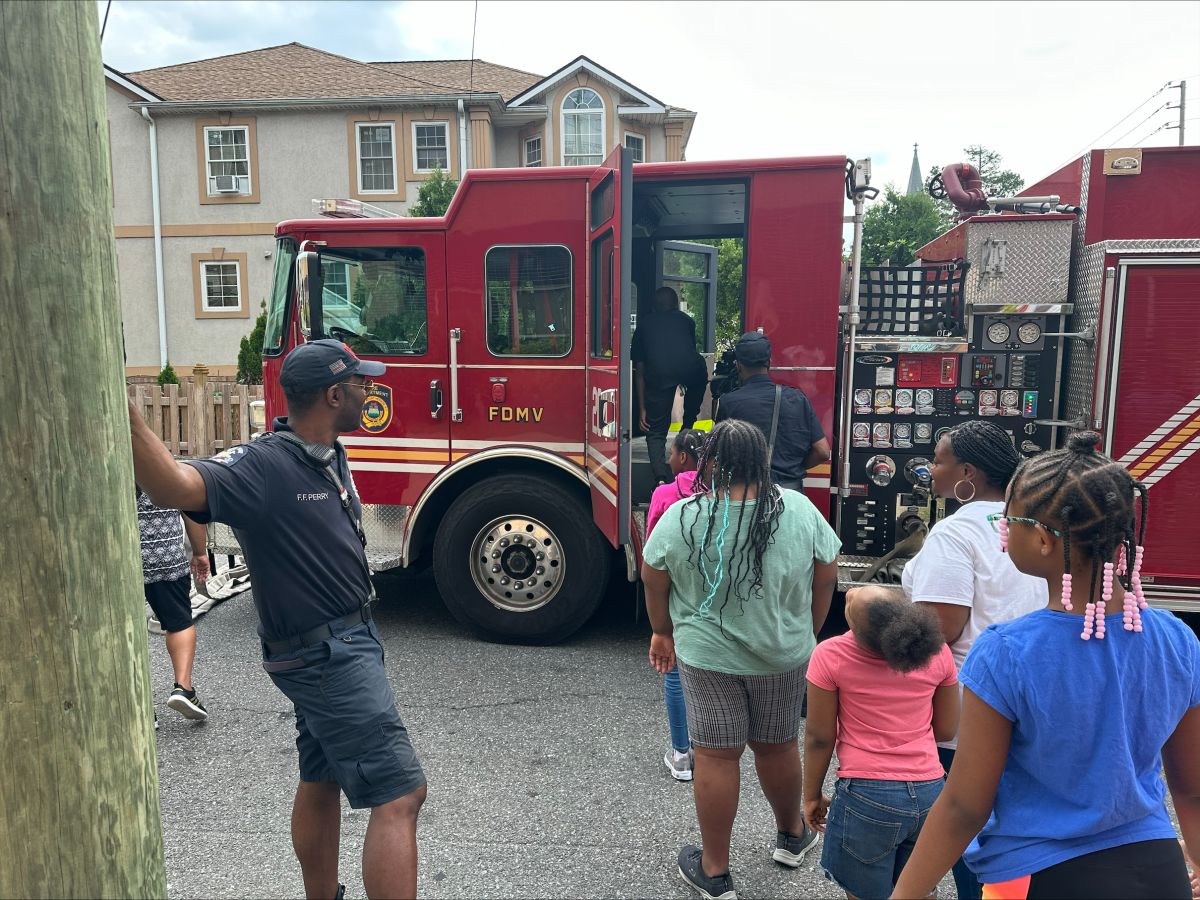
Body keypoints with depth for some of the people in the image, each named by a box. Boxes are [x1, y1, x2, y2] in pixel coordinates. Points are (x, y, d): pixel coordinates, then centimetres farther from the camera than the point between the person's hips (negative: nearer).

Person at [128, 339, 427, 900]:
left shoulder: (330, 455, 5)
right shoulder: (261, 466, -23)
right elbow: (174, 485, -42)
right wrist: (125, 414, -55)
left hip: (346, 642, 10)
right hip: (327, 657, -10)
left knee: (321, 782, 23)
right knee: (400, 794, -10)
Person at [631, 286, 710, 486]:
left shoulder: (644, 323, 30)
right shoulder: (686, 320, 33)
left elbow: (639, 370, 26)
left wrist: (642, 409, 28)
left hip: (659, 372, -1)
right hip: (692, 368, 1)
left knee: (656, 432, 9)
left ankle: (661, 479, -10)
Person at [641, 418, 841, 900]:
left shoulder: (680, 518, -15)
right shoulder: (800, 511, -10)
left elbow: (653, 583, -4)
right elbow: (826, 578, 0)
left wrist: (663, 632, 13)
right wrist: (807, 634, 14)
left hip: (708, 657, -2)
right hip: (784, 657, 2)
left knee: (716, 757, 8)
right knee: (778, 746, 21)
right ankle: (791, 835, 43)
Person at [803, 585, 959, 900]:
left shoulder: (831, 656, -16)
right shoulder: (938, 651, -6)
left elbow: (819, 738, -9)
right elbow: (946, 729, 3)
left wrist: (812, 796, 6)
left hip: (868, 798, -3)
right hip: (929, 793, 4)